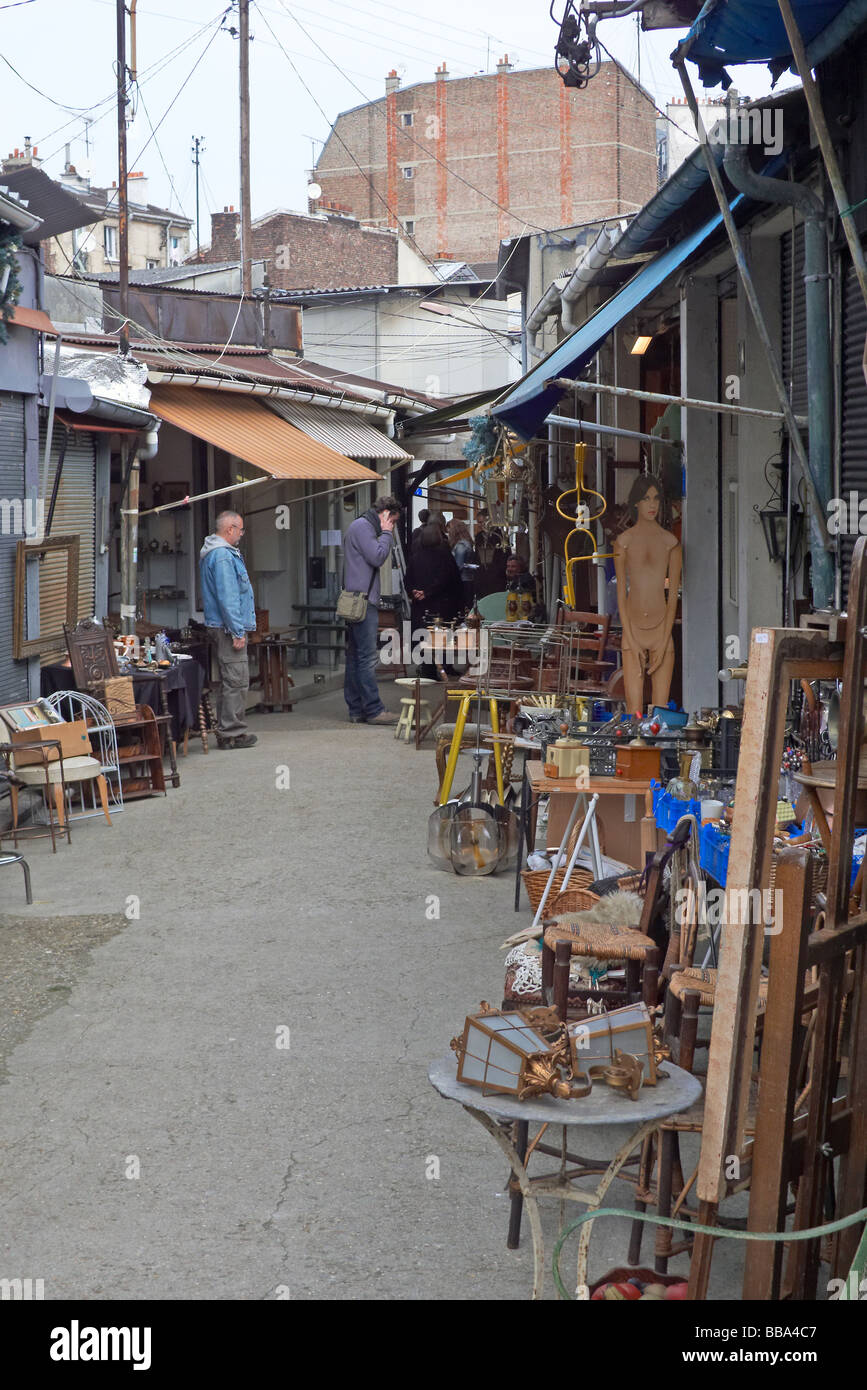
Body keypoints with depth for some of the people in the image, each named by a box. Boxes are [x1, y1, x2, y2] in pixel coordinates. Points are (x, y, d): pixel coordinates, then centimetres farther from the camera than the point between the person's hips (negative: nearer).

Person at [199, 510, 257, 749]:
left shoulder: (217, 553, 18)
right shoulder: (223, 556, -17)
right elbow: (227, 597, -21)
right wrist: (237, 632, -21)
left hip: (222, 627, 11)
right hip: (228, 627, -11)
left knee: (231, 680, 15)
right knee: (236, 680, -8)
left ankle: (228, 730, 20)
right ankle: (231, 733, -5)